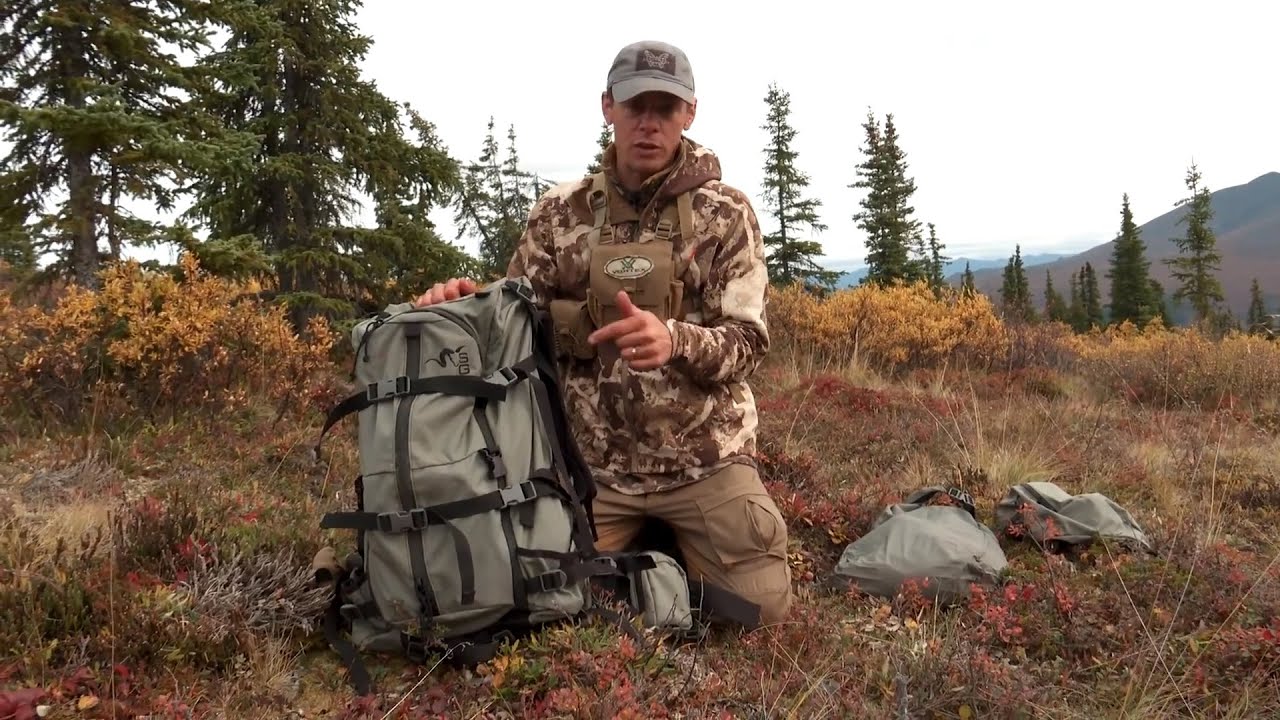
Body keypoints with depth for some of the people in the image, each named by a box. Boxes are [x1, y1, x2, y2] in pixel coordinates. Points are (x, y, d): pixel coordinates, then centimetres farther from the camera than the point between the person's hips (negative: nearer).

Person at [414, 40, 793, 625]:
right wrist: (466, 302, -17)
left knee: (761, 611, 0)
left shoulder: (726, 213, -5)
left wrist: (674, 339, -32)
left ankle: (673, 544, 31)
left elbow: (747, 342, -10)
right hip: (591, 462, 2)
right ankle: (641, 546, 30)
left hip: (704, 461, -1)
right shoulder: (559, 212, 0)